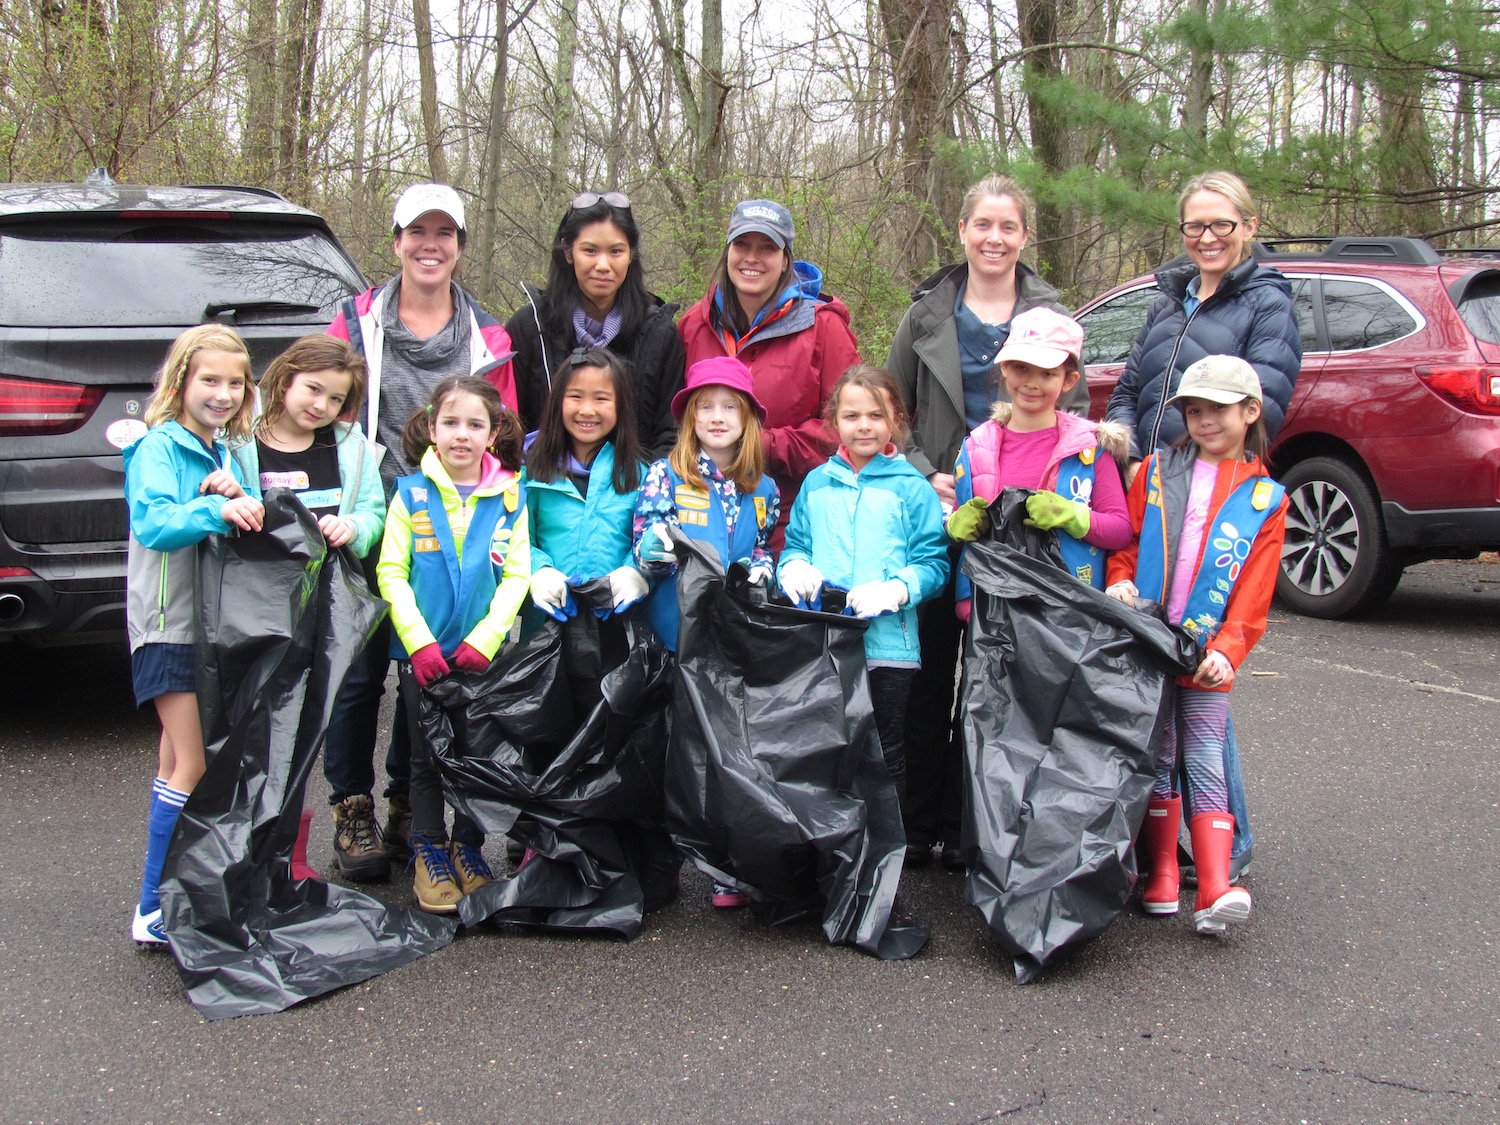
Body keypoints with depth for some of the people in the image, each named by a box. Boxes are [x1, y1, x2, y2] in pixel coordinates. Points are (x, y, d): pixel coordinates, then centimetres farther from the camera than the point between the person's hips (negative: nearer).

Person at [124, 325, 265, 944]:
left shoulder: (226, 453, 15)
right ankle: (155, 911, -9)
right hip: (168, 623, -8)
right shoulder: (158, 447, -10)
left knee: (178, 761, 14)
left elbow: (252, 528, 11)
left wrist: (238, 498, -10)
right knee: (194, 764, -13)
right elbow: (152, 522, -26)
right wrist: (215, 510, -41)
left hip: (217, 621, 8)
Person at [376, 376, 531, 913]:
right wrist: (418, 642, -14)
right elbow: (391, 572, -4)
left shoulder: (510, 497, 1)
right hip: (422, 651, -1)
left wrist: (484, 640, -13)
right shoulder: (411, 493, -1)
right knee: (426, 756, 8)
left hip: (483, 652, 1)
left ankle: (469, 848, 24)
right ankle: (428, 852, 20)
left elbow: (516, 576, -2)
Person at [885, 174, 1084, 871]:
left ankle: (967, 827, 14)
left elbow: (1073, 414, 7)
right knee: (928, 668, 4)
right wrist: (924, 475, -5)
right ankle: (915, 822, 14)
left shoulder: (1051, 316, 6)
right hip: (936, 511, 1)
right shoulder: (929, 312, 8)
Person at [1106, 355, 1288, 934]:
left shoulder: (1264, 499, 5)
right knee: (1157, 760, 7)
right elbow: (1125, 540, 10)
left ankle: (1216, 888, -7)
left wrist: (1226, 649, -13)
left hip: (1206, 654, -1)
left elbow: (1253, 594, 0)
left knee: (1206, 764, -3)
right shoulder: (1157, 472, 8)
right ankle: (1161, 876, 15)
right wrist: (1119, 581, -11)